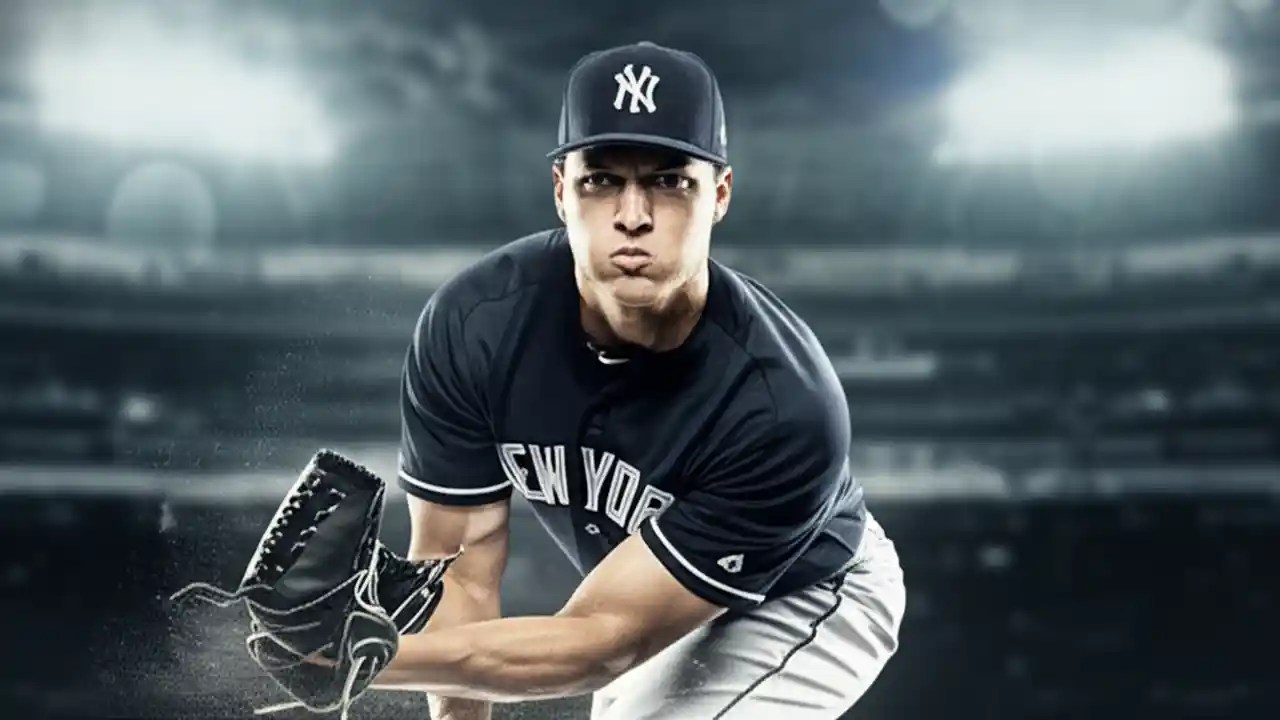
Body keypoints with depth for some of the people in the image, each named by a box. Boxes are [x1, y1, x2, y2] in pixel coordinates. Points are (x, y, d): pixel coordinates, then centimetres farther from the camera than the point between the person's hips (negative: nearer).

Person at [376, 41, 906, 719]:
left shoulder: (785, 411, -39)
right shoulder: (473, 325, -28)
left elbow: (602, 644, -36)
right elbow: (460, 570, -18)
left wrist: (372, 654, -48)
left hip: (805, 597, -4)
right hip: (648, 588, 5)